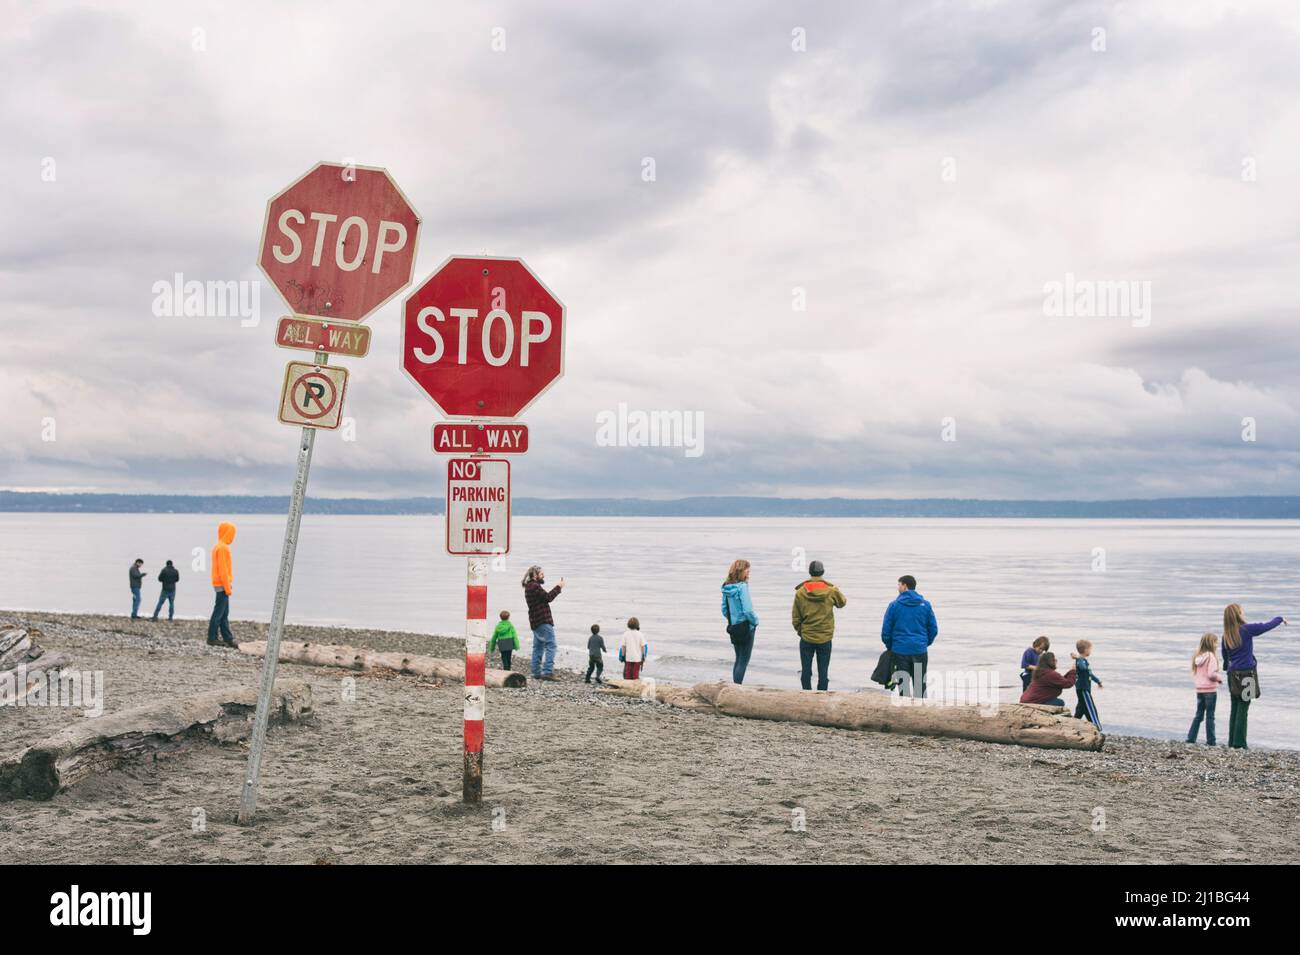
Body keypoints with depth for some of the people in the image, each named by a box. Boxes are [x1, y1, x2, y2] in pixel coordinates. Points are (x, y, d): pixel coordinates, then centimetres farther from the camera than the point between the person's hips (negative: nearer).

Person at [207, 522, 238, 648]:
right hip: (222, 585, -10)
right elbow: (223, 570, -19)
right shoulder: (223, 548, -15)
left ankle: (227, 638, 13)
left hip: (220, 585, 10)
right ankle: (212, 639, -2)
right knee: (218, 613, -5)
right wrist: (228, 587, -17)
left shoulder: (218, 547, 15)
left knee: (224, 613, 10)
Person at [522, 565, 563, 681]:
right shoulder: (535, 586, -14)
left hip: (535, 622, 11)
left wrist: (557, 588, 11)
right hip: (543, 621, -11)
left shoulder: (529, 587, 18)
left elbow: (545, 597, 16)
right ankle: (548, 672, -19)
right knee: (550, 645, -12)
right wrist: (558, 587, -5)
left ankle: (536, 673, 15)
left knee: (538, 647, 14)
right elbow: (548, 597, -16)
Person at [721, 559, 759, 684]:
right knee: (744, 661, 0)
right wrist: (755, 621, -6)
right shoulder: (742, 587, -18)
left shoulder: (727, 587, 5)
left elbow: (724, 610, 11)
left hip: (733, 627, 7)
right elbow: (747, 610, -21)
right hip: (745, 627, -7)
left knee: (738, 659, 18)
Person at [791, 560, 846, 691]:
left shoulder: (800, 592, -7)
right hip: (825, 638, 0)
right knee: (823, 671, 7)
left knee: (806, 670, 8)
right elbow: (842, 602, 15)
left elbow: (795, 618, -3)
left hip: (806, 638, 0)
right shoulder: (831, 591, -7)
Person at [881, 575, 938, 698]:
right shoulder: (925, 605, 3)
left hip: (900, 650, -2)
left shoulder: (894, 605, -4)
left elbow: (886, 630, -2)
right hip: (920, 650, 2)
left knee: (903, 684, 5)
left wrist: (890, 646, 12)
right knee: (920, 684, 11)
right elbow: (933, 629, 4)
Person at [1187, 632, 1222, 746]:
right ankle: (1210, 740, 6)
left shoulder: (1197, 656, 6)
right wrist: (1220, 678, -6)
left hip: (1199, 690, 6)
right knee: (1210, 716, 2)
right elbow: (1211, 674, -22)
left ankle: (1191, 737, 13)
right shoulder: (1211, 656, -16)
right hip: (1210, 690, -6)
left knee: (1199, 715, 15)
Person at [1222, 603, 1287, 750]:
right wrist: (1280, 619, 20)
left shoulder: (1226, 635, 8)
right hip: (1246, 673, -6)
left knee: (1235, 708, 11)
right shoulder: (1247, 629, -9)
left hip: (1233, 674, 6)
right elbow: (1267, 626, 2)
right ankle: (1239, 743, -6)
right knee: (1243, 708, -4)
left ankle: (1232, 741, 11)